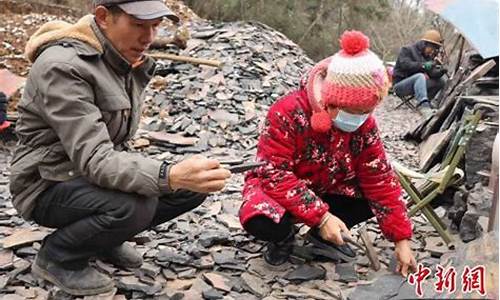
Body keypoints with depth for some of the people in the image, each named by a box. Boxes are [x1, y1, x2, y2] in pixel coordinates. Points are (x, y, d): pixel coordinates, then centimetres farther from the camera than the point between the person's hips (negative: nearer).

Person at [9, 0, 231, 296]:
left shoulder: (127, 58, 0)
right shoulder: (62, 65, -26)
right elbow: (94, 159, -34)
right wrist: (170, 176, -48)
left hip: (95, 173, 8)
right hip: (50, 185, -7)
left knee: (193, 185, -8)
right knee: (135, 206, -34)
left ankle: (105, 237, 12)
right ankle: (57, 256, -4)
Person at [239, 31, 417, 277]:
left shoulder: (364, 125, -12)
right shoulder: (288, 113, -28)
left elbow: (380, 181, -10)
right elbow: (275, 175, -31)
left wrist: (401, 239, -13)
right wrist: (320, 217, -36)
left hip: (327, 192, 5)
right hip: (275, 187, -5)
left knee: (380, 196, -16)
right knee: (261, 220, -38)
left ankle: (323, 235, 5)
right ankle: (284, 237, 0)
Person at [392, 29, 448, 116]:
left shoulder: (428, 56, 13)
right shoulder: (407, 50, -6)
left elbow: (432, 74, 2)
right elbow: (405, 64, -25)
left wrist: (441, 71, -19)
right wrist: (423, 65, -33)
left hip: (416, 85, 7)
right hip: (399, 85, -7)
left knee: (441, 81, -4)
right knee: (420, 76, -34)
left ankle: (427, 102, 2)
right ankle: (423, 105, -45)